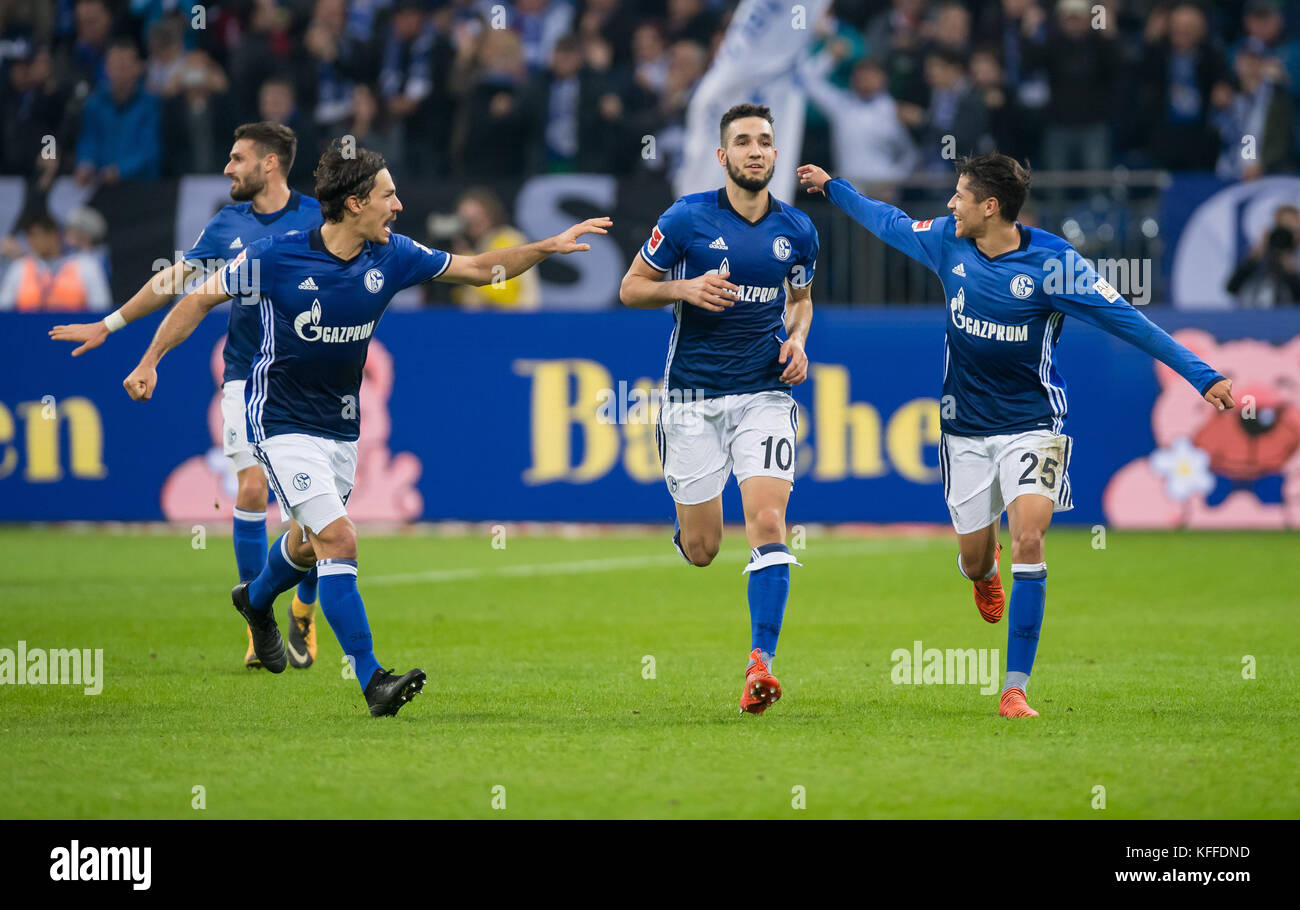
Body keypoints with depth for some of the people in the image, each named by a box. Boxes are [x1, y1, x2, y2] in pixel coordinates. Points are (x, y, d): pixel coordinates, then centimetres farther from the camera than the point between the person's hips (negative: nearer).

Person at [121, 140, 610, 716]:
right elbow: (201, 299, -4)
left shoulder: (391, 257, -5)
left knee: (309, 544, 22)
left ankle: (256, 600, 56)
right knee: (339, 541, -18)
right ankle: (372, 680, -19)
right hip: (282, 423, -6)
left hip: (341, 425, 6)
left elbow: (480, 269, 6)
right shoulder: (275, 257, -17)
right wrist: (149, 361, -8)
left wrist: (549, 246, -4)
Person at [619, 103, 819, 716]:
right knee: (701, 549, 3)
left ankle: (760, 663, -17)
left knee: (768, 523, -17)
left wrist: (797, 340, 1)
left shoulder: (796, 230, 3)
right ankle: (687, 525, 42)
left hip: (765, 395, 1)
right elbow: (631, 287, 2)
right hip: (693, 398, -1)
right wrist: (686, 289, -16)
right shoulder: (687, 218, -6)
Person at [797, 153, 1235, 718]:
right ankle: (987, 570, 52)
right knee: (974, 562, 9)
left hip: (1031, 423, -4)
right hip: (965, 428, 4)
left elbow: (1125, 320, -19)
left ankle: (1015, 687, -17)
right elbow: (891, 223, 19)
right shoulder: (947, 241, -3)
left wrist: (1202, 375, -24)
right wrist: (831, 187, 31)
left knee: (1028, 538, -23)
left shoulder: (1052, 262, -17)